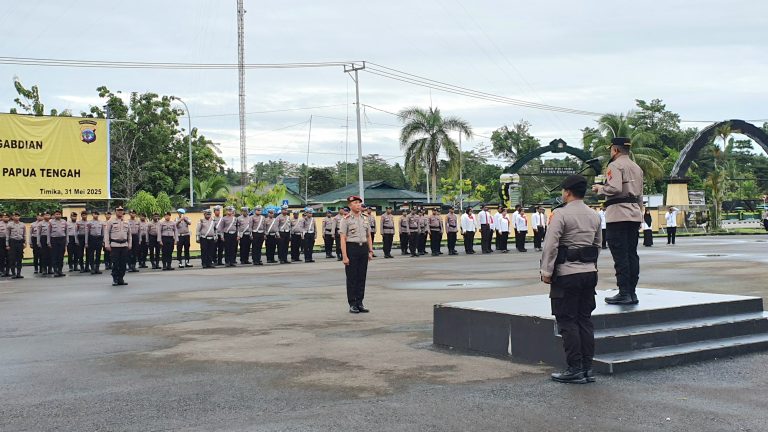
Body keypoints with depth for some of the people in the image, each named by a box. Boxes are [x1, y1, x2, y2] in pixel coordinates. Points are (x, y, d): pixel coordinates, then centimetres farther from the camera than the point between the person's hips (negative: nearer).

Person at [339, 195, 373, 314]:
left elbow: (369, 236, 17)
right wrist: (344, 256, -15)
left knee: (362, 277, 8)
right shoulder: (346, 219, -5)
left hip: (363, 248, 5)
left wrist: (370, 251, 10)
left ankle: (360, 303, 15)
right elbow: (343, 239, -10)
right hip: (351, 248, -5)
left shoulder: (365, 219, 11)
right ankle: (352, 305, 6)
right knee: (351, 278, 0)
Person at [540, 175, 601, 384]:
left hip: (567, 274, -7)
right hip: (590, 272, 7)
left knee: (567, 321, -1)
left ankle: (575, 369, -2)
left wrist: (546, 272, -9)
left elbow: (550, 245, -15)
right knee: (585, 319, 11)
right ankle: (587, 368, 13)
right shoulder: (594, 216, 11)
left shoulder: (562, 214, -11)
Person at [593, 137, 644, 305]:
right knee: (632, 253, 8)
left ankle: (624, 293, -9)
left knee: (620, 255, -7)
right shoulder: (637, 168, 20)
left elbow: (615, 188, -20)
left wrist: (600, 188, -3)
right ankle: (632, 292, 9)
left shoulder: (615, 165, -6)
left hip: (618, 215, -8)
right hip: (635, 214, 8)